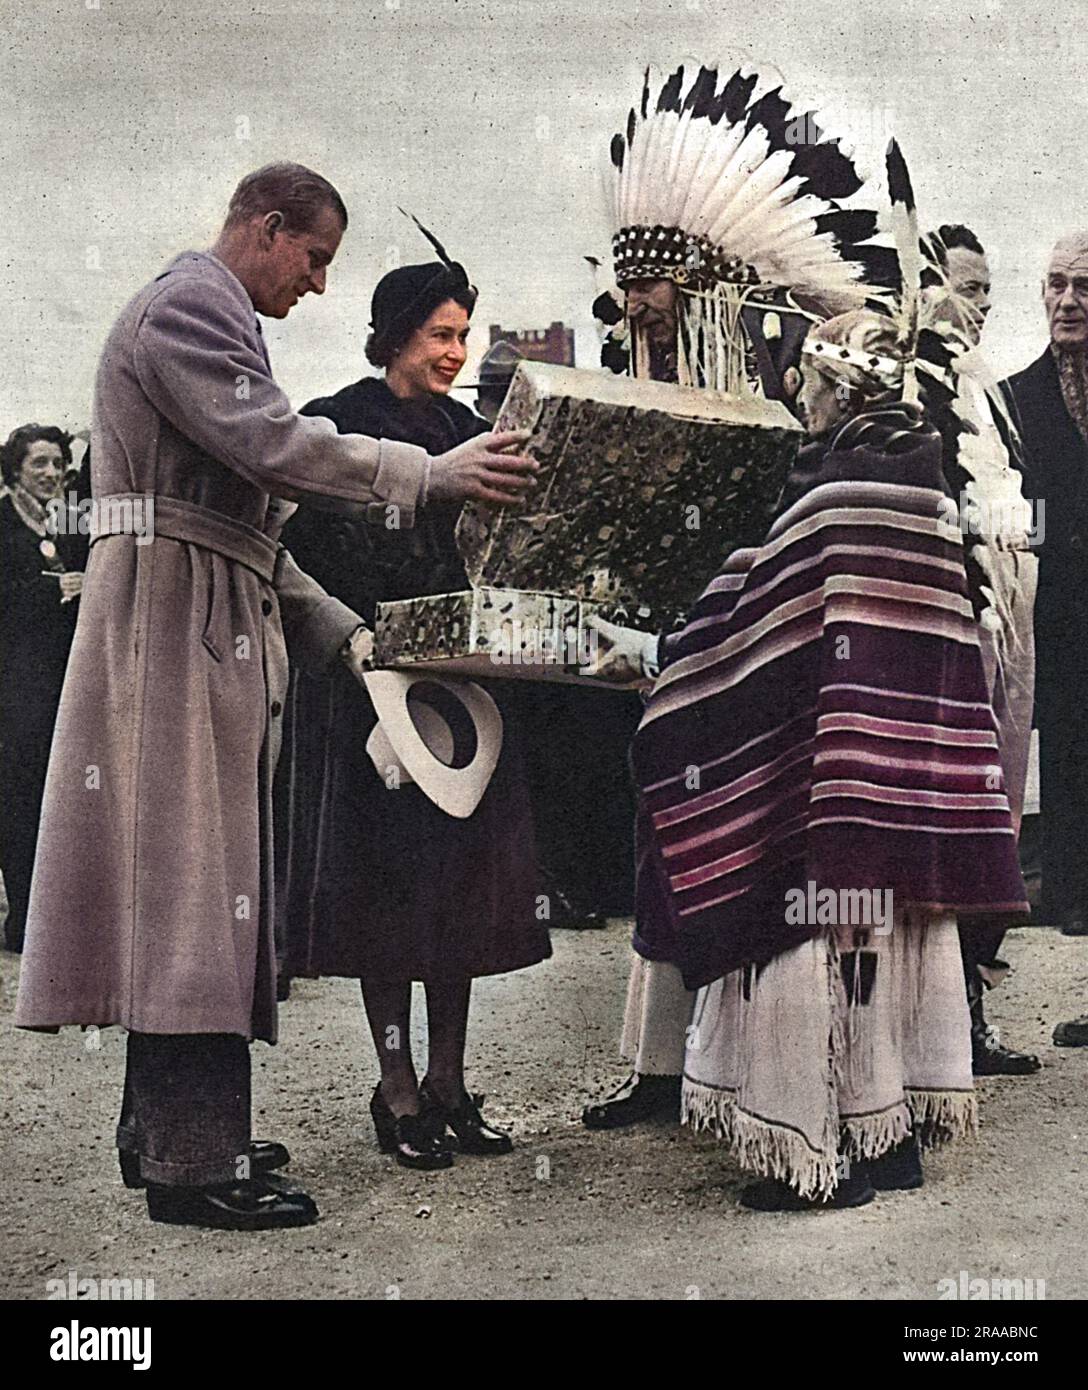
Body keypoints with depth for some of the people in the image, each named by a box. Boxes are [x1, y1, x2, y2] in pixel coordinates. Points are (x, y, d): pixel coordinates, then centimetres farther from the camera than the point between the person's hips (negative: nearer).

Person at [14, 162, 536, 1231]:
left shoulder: (212, 318, 27)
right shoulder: (187, 304, -6)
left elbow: (245, 516, 25)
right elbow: (274, 445, -22)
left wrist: (342, 631, 17)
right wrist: (431, 474, -20)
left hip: (216, 623, 10)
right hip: (176, 616, -10)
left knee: (190, 881, 11)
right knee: (192, 877, -10)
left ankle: (163, 1131, 18)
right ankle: (193, 1163, -7)